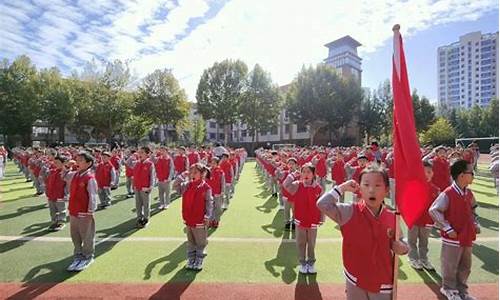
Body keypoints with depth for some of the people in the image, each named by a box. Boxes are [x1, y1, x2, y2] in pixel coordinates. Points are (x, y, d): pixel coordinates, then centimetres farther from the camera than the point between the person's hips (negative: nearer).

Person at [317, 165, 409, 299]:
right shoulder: (350, 212, -15)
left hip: (383, 282, 3)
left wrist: (401, 247, -13)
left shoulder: (392, 218, -6)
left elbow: (401, 245, 10)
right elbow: (323, 204, -27)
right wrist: (342, 187, -19)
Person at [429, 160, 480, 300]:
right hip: (453, 238, -7)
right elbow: (433, 210, -23)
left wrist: (475, 223, 9)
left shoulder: (469, 193, 5)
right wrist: (448, 228, -21)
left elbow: (472, 210, 23)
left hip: (468, 237, 8)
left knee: (465, 266, 21)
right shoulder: (448, 194, -21)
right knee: (450, 267, 8)